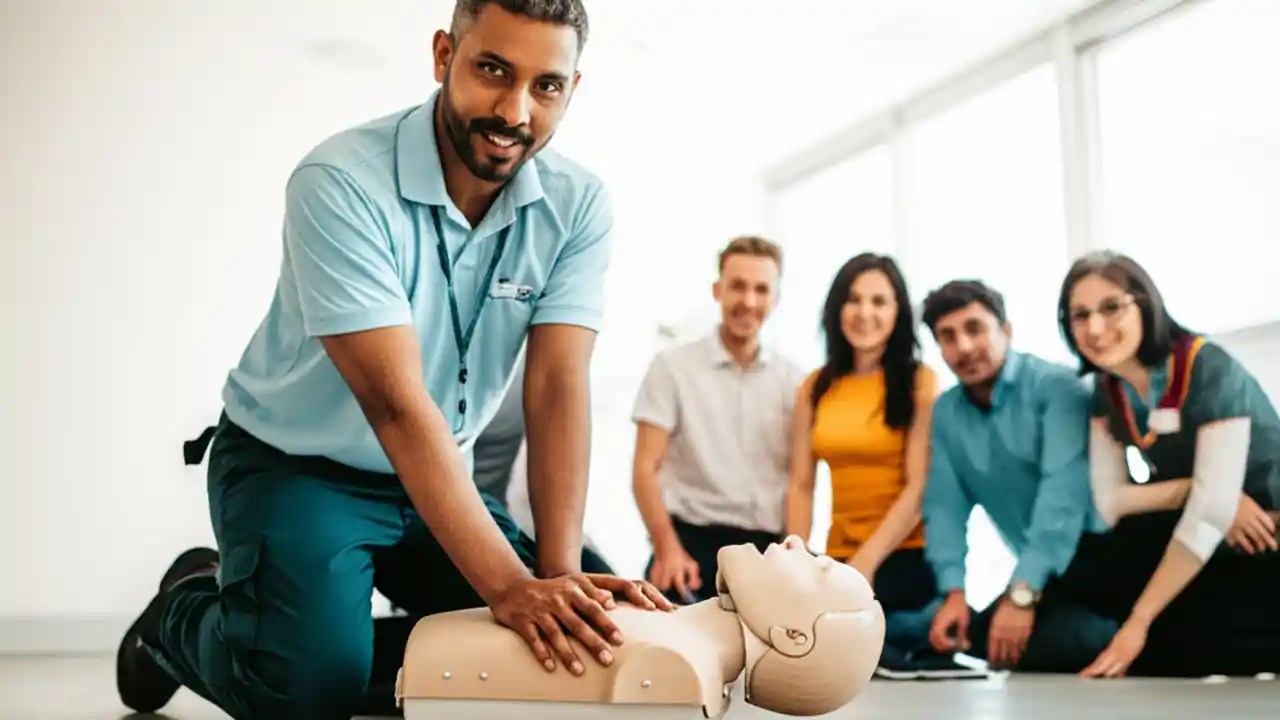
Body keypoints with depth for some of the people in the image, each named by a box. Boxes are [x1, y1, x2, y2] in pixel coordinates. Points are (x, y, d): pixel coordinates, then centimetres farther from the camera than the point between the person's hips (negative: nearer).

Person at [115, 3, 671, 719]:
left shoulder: (578, 205, -12)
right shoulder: (340, 184, -26)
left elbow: (558, 387, -17)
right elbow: (398, 403, -32)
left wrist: (558, 572, -28)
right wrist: (509, 584, -37)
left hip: (437, 475, 5)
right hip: (295, 466, -5)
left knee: (570, 647, -7)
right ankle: (185, 613, 10)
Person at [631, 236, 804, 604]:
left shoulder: (791, 379, 11)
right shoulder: (673, 366, 2)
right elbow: (645, 469, -4)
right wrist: (668, 549, -17)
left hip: (768, 550, 3)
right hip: (693, 543, -3)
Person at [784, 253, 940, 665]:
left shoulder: (921, 382, -2)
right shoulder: (816, 387, 10)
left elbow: (919, 487, -10)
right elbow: (800, 486, 5)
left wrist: (865, 563, -18)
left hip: (907, 558, -4)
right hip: (839, 560, 4)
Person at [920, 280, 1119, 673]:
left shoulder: (1055, 386, -13)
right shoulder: (945, 412, 7)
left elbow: (1063, 490, -23)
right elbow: (945, 506, 3)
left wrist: (1022, 593, -30)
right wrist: (954, 592, -13)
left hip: (1098, 554, -7)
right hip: (1044, 574, 7)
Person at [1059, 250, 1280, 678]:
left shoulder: (1208, 370, -21)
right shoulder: (1107, 391, -1)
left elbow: (1212, 508, -27)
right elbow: (1109, 501, -3)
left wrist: (1138, 623, -29)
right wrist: (1189, 490, -21)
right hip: (1207, 555, 6)